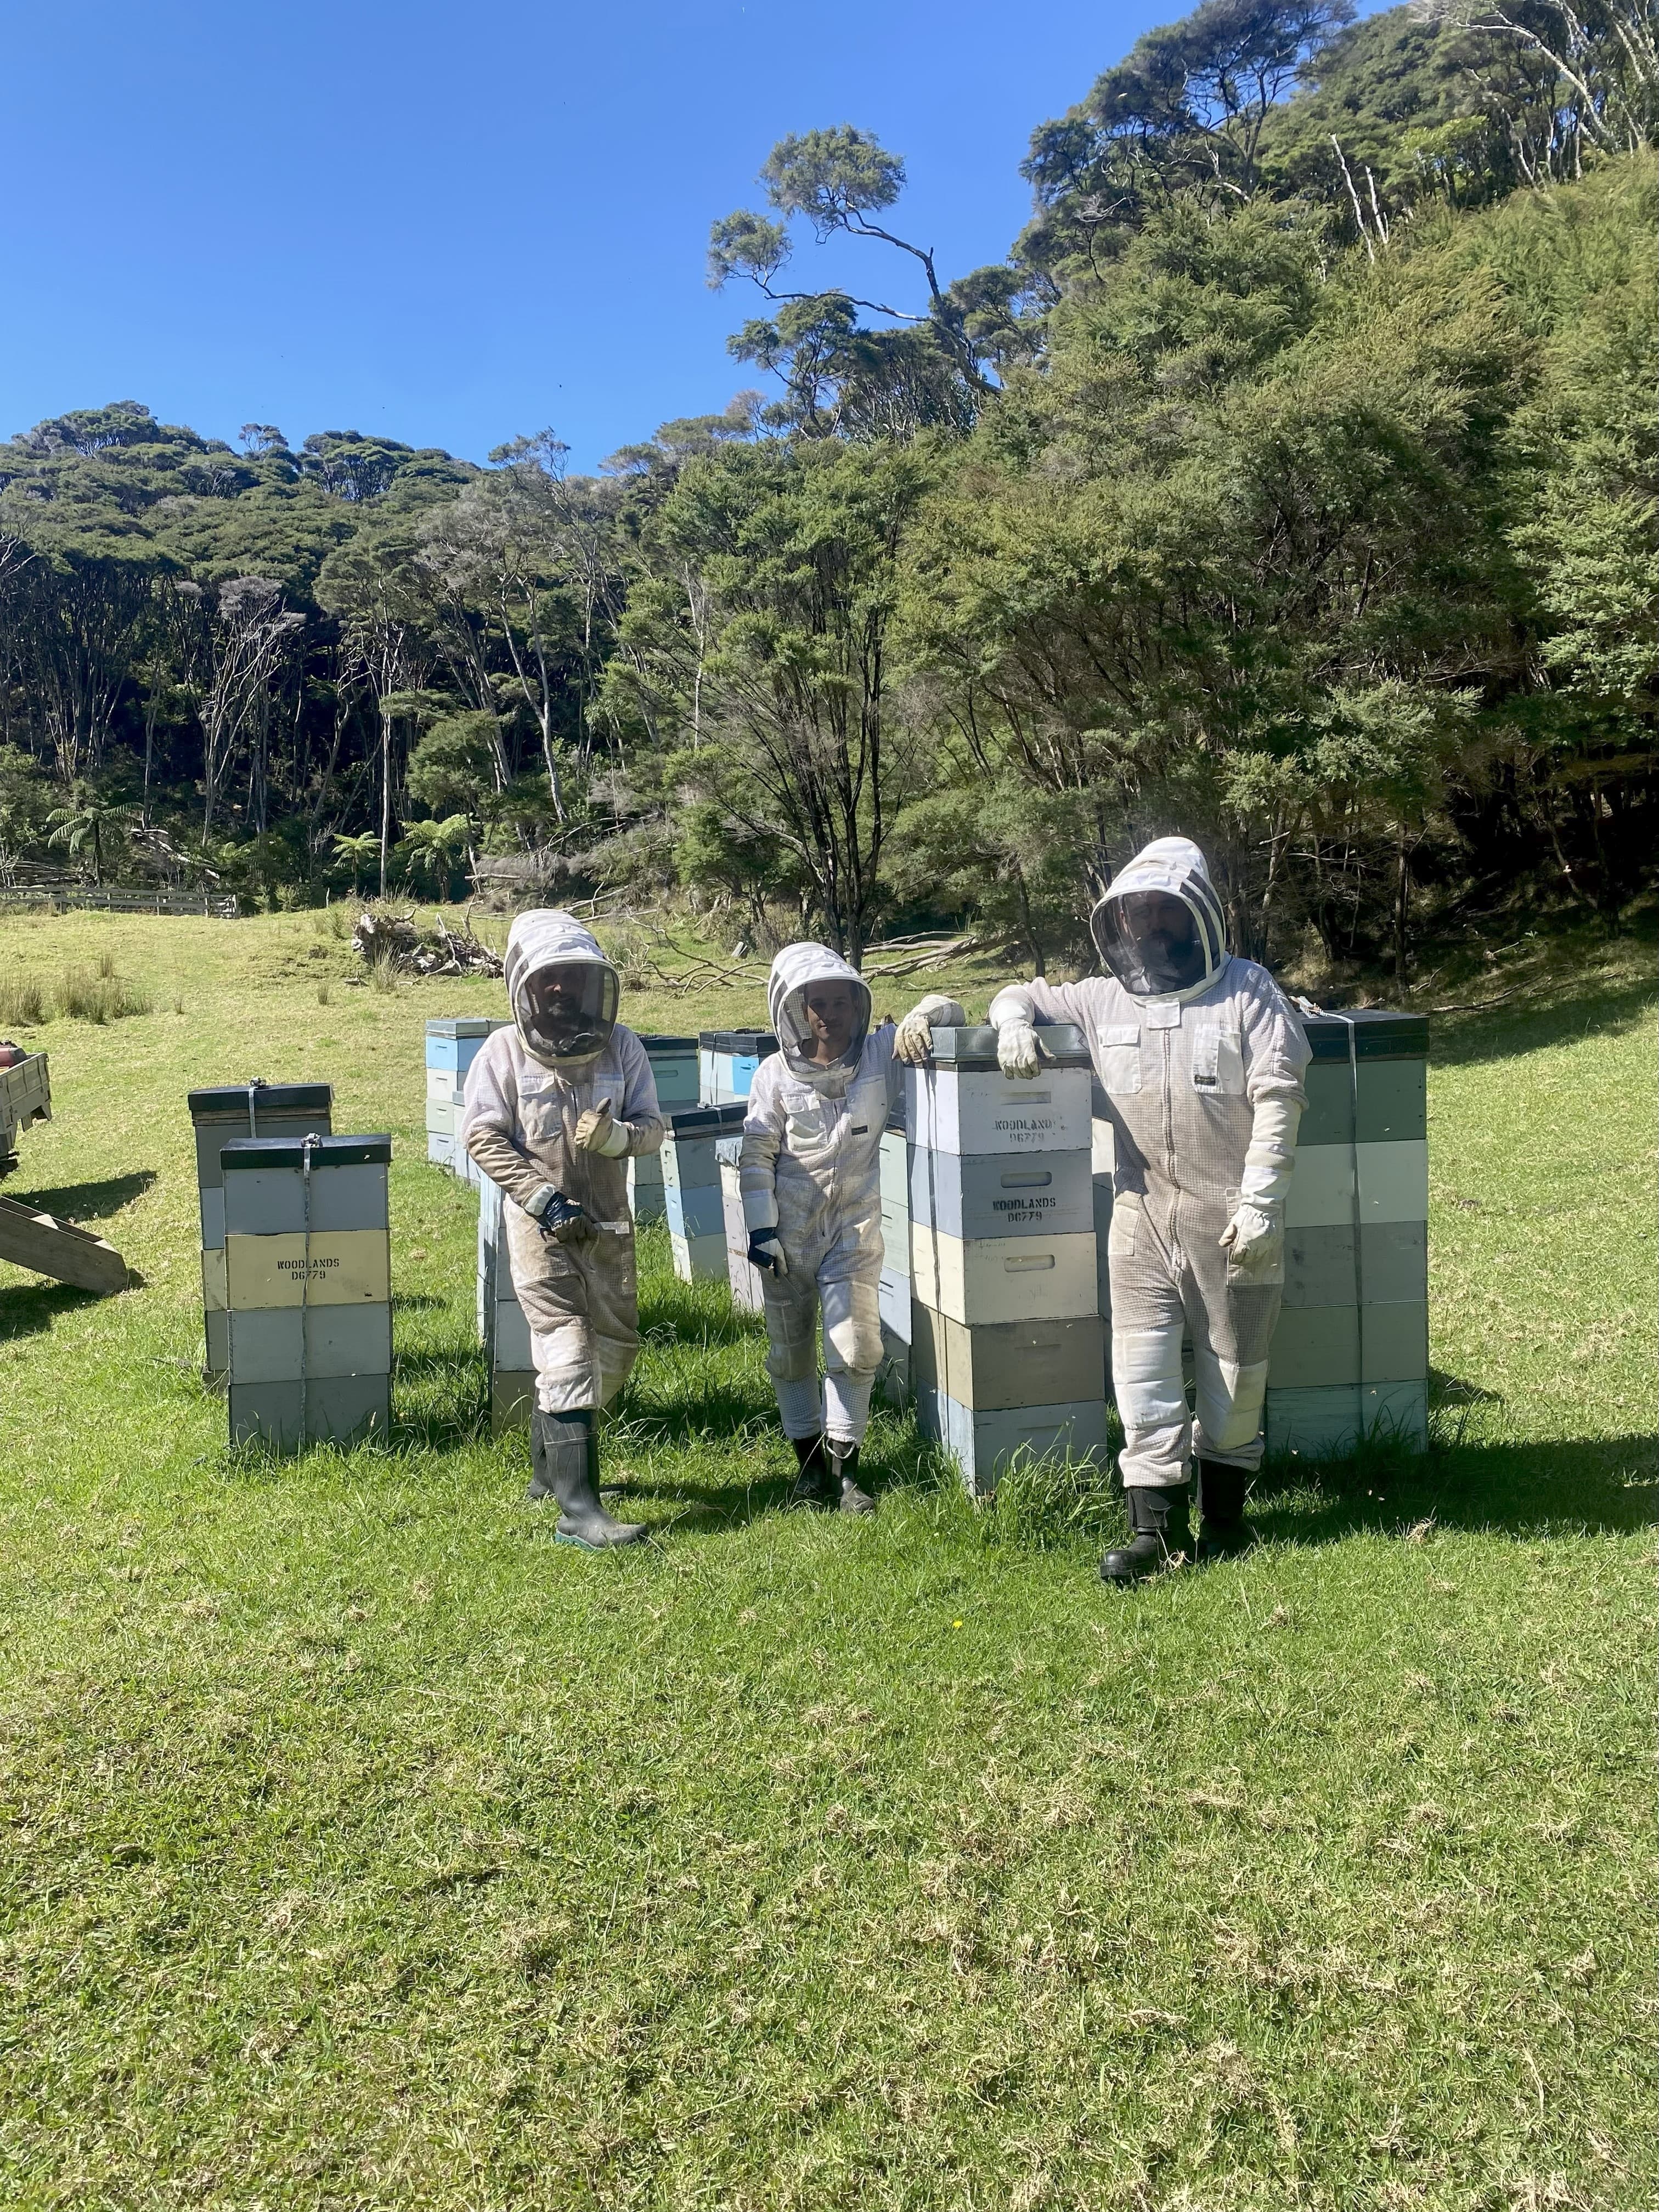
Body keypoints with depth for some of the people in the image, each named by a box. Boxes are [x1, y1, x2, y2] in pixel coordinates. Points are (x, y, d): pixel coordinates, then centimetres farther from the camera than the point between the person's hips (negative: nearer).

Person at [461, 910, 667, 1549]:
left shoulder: (620, 1045, 1)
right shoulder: (506, 1051, -7)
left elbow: (652, 1127, 1)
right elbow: (482, 1135, -9)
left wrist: (615, 1136, -22)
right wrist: (543, 1197, -17)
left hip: (607, 1222, 5)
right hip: (540, 1225, -5)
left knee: (615, 1346, 13)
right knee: (568, 1352, -11)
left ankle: (550, 1464, 35)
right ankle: (577, 1508, -10)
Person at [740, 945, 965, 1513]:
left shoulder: (880, 1055, -5)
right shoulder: (776, 1073, -6)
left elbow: (949, 1010, -3)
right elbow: (757, 1155, -3)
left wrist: (919, 1019, -26)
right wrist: (760, 1228, -8)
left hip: (854, 1226, 0)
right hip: (789, 1230, 0)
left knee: (856, 1349, -5)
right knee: (791, 1352, 10)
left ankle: (844, 1465, 11)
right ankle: (810, 1461, 26)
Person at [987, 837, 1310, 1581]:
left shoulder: (1246, 990, -4)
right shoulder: (1103, 999, 7)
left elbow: (1278, 1099, -9)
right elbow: (1020, 996, 20)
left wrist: (1260, 1202, -15)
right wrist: (1014, 1024, -5)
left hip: (1229, 1213, -3)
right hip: (1143, 1211, 3)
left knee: (1233, 1365, 9)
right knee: (1141, 1366, -2)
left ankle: (1225, 1507, 26)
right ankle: (1156, 1525, 4)